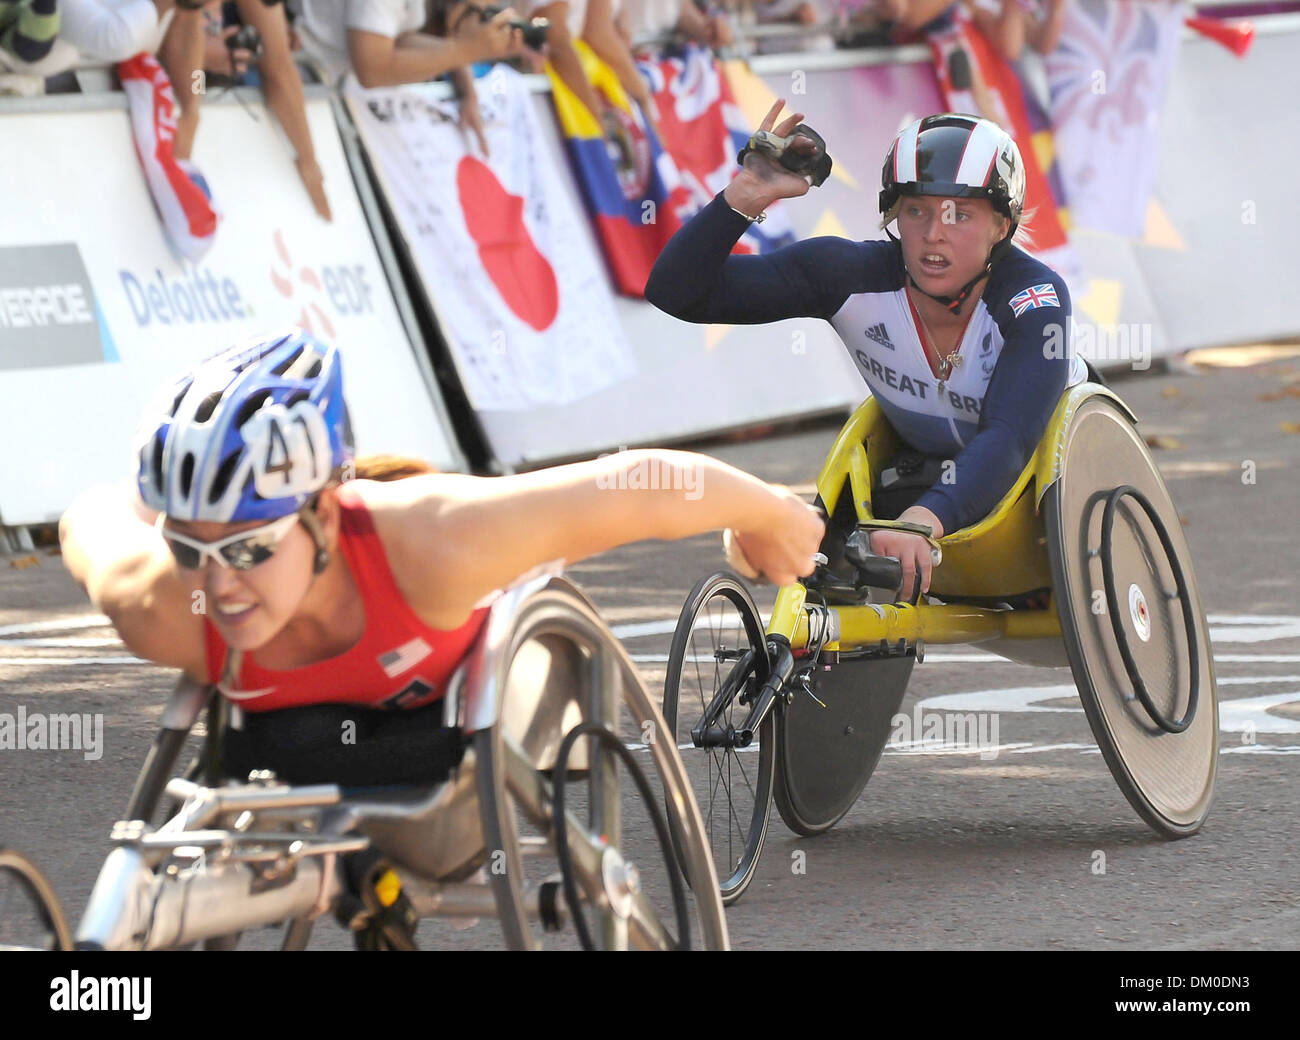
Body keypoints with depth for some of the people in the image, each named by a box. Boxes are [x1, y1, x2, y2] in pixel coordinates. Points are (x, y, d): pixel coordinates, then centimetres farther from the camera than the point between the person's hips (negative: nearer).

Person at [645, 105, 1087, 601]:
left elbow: (1009, 436, -49)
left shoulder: (1034, 298, -34)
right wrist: (745, 196, -44)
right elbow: (677, 293, -28)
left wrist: (922, 520, -67)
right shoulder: (852, 275, -27)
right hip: (925, 467, 2)